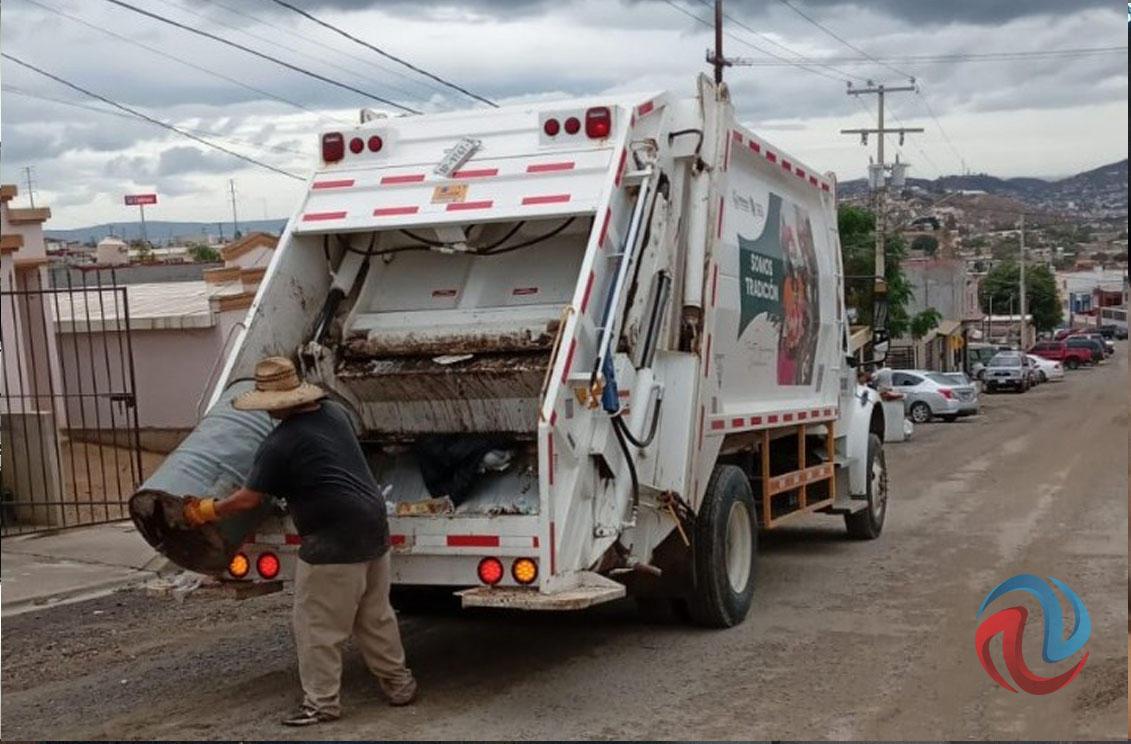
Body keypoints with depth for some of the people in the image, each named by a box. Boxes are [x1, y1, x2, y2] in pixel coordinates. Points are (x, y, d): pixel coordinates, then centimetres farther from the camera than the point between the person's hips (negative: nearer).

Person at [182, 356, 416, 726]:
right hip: (373, 525, 9)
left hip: (334, 539, -9)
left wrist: (208, 510, 9)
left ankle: (321, 702, 12)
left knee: (318, 627, 4)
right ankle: (399, 684, 29)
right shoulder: (334, 412, 10)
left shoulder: (280, 444, -13)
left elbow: (249, 498, -7)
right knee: (376, 618, 20)